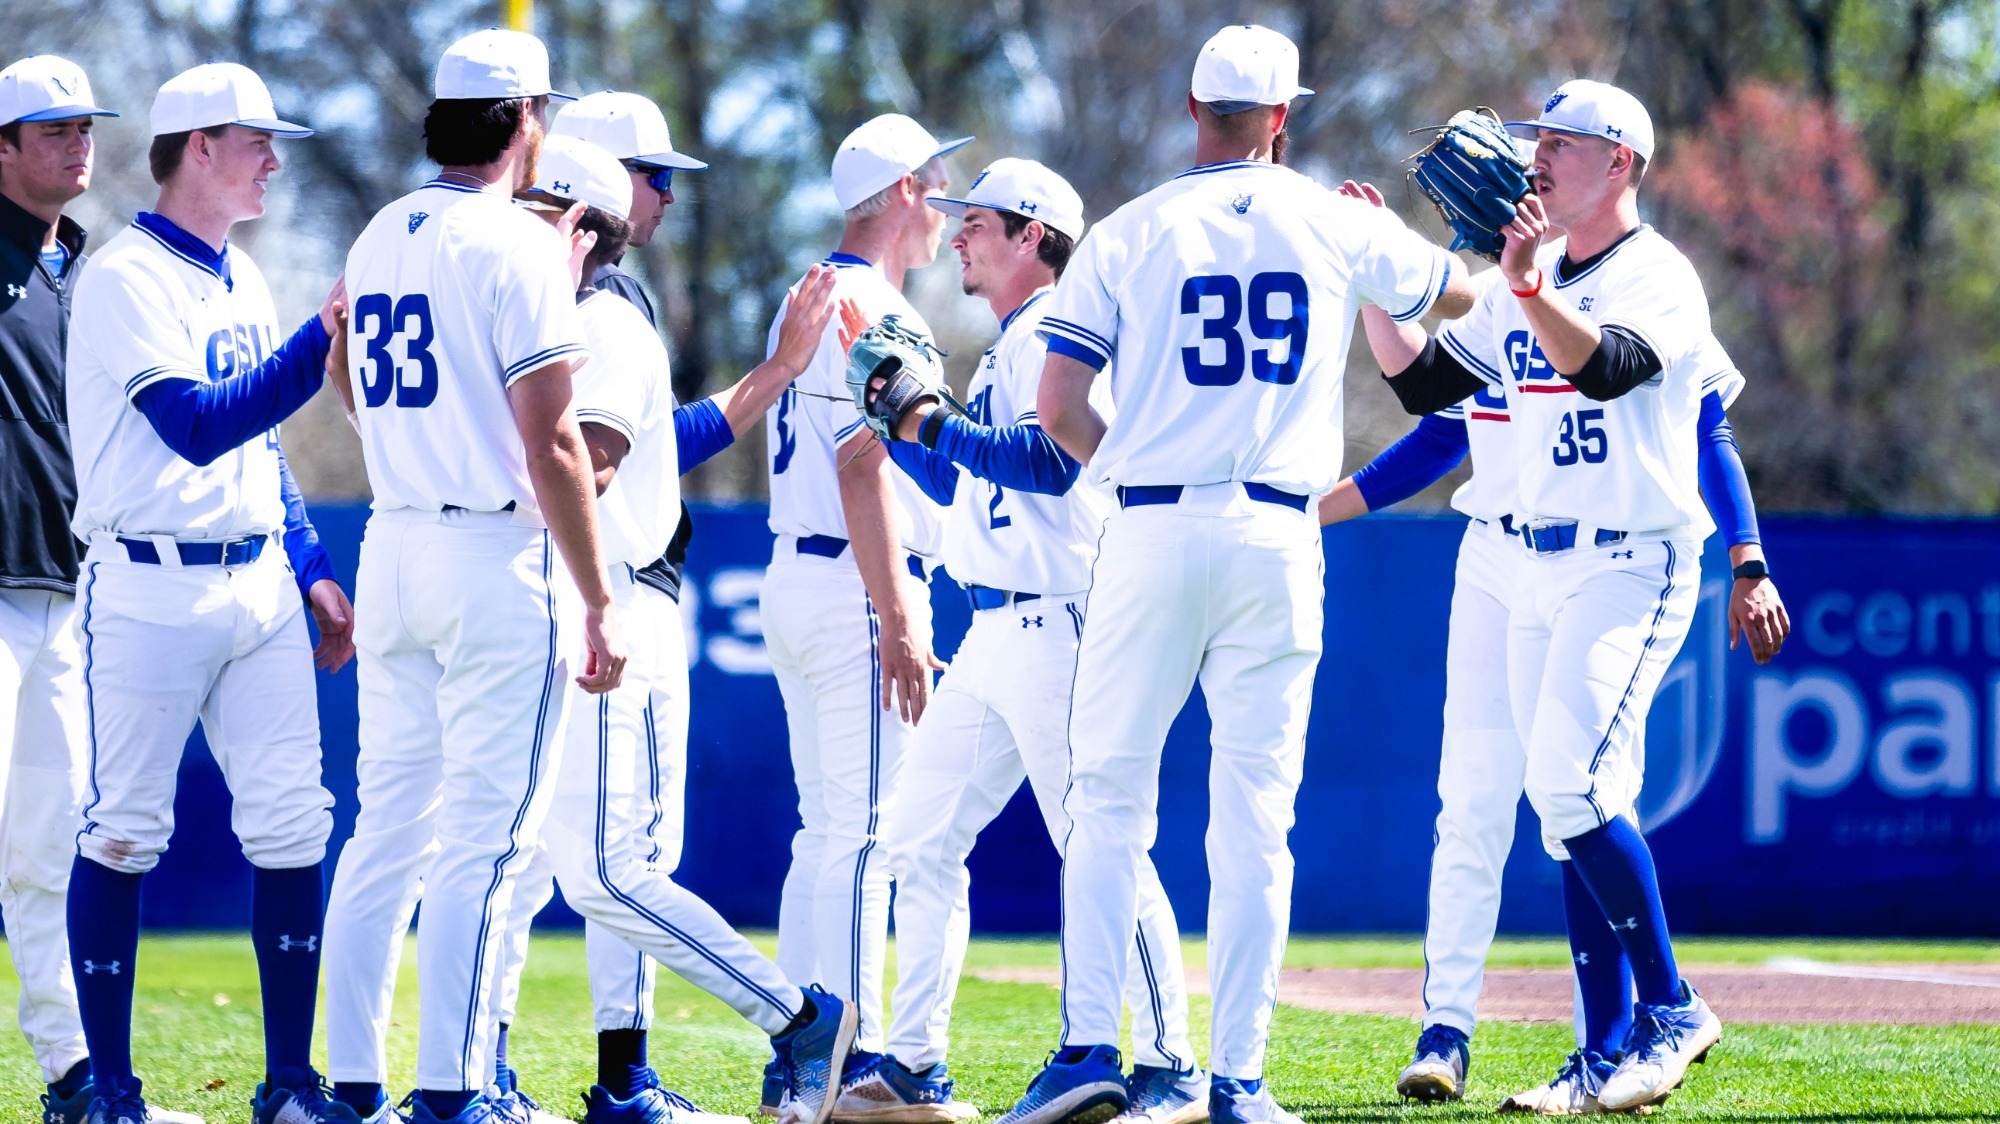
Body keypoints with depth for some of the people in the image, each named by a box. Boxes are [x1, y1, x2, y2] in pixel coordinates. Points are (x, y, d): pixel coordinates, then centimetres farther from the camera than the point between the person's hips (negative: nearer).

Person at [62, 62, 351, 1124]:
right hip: (151, 589, -7)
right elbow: (198, 428, -21)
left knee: (291, 827, 1)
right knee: (122, 835, 0)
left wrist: (312, 571, 16)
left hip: (259, 590, 7)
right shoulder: (123, 278, -10)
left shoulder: (242, 281, 16)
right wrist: (321, 344, -24)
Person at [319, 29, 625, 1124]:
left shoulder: (377, 240, 11)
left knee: (387, 826, 11)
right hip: (497, 555, -7)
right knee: (483, 836, -5)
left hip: (392, 544, 7)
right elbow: (548, 440, -15)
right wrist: (597, 606, -12)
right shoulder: (514, 243, -11)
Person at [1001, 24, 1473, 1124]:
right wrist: (1385, 227, 42)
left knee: (1108, 797, 6)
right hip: (1277, 537, 1)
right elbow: (1455, 293, 24)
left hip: (1150, 531, -1)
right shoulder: (1339, 227, 5)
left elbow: (1058, 409, -3)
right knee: (1255, 813, 3)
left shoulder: (1128, 234, 1)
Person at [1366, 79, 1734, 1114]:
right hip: (1539, 573, 8)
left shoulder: (1659, 278, -9)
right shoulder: (1526, 289, 15)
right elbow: (1422, 382, 14)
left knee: (1573, 788, -21)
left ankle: (1670, 1008, -10)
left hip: (1634, 565, -8)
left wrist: (1529, 288, -40)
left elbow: (1607, 368, -28)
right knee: (1570, 807, 5)